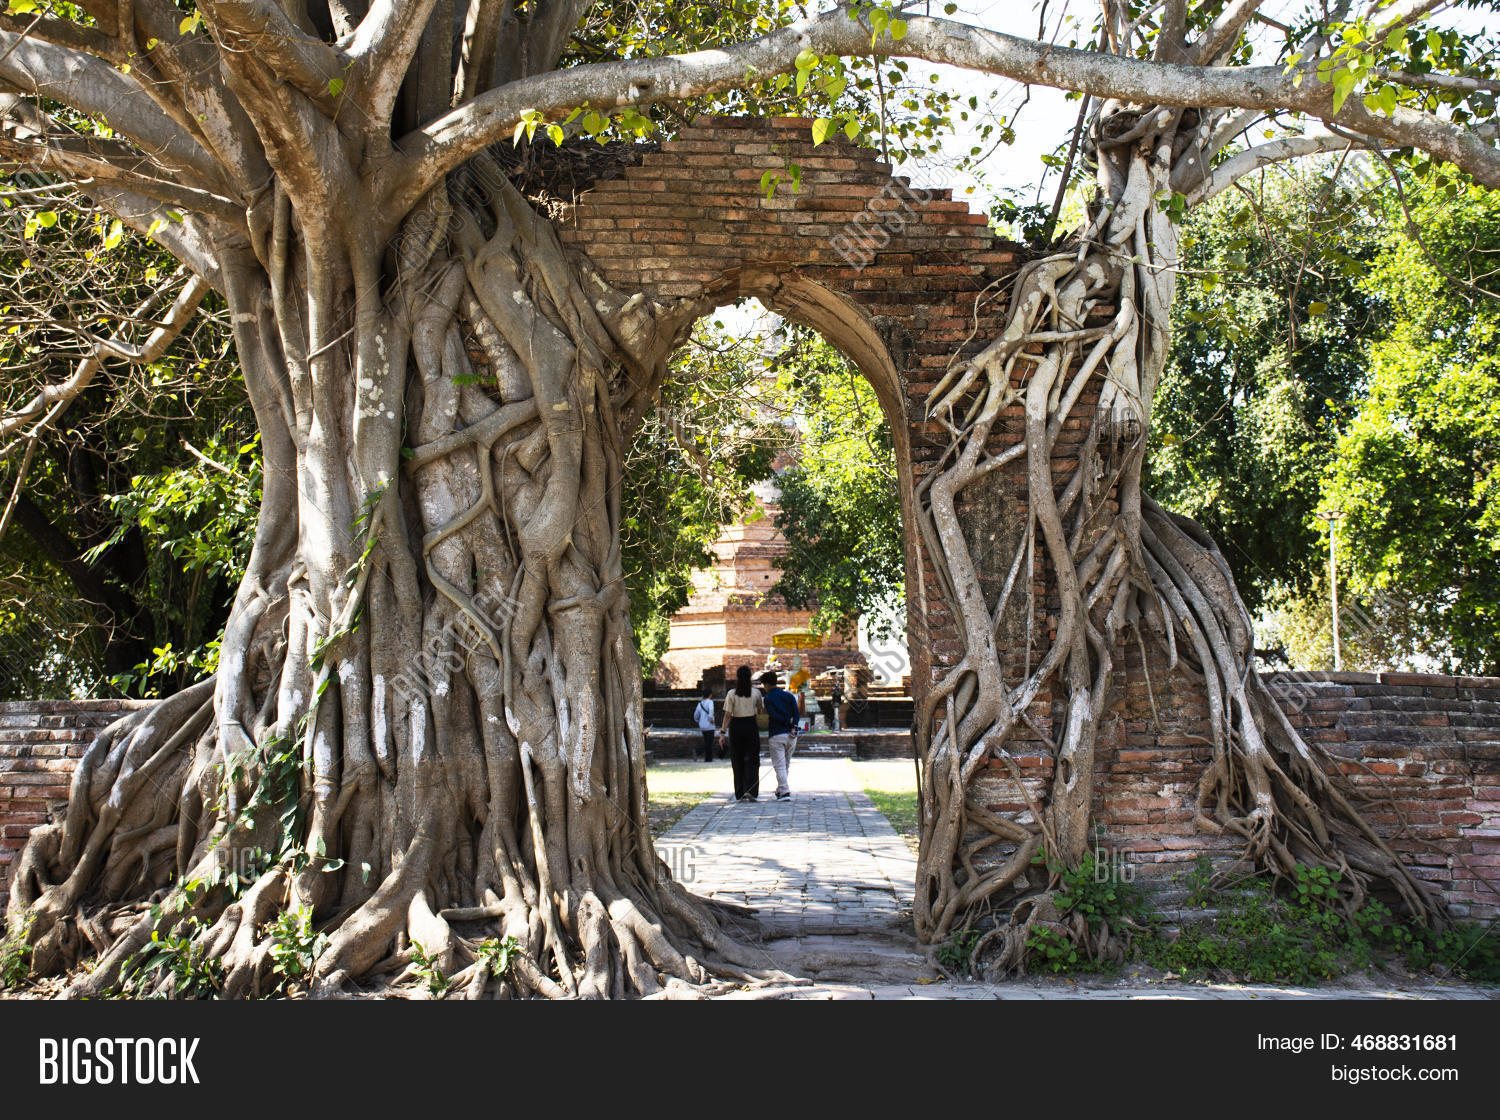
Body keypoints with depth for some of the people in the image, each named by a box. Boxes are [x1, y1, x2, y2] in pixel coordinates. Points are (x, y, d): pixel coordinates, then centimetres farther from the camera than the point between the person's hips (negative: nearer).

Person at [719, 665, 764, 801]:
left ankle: (740, 794, 12)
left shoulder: (731, 694, -5)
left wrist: (723, 732, -4)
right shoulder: (755, 693, -2)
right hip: (751, 725, 0)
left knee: (737, 761, 10)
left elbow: (728, 715, -8)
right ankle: (751, 791, -12)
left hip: (736, 726, 0)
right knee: (751, 760, 3)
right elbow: (760, 711, 9)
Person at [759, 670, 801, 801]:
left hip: (776, 735, -5)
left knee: (779, 765, -4)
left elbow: (774, 715, -13)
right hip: (791, 735, 5)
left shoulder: (768, 698, -2)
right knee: (786, 764, 16)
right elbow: (797, 712, -1)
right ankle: (781, 789, 25)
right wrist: (793, 727, -7)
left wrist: (787, 721, -1)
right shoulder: (789, 695, 10)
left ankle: (784, 791, -13)